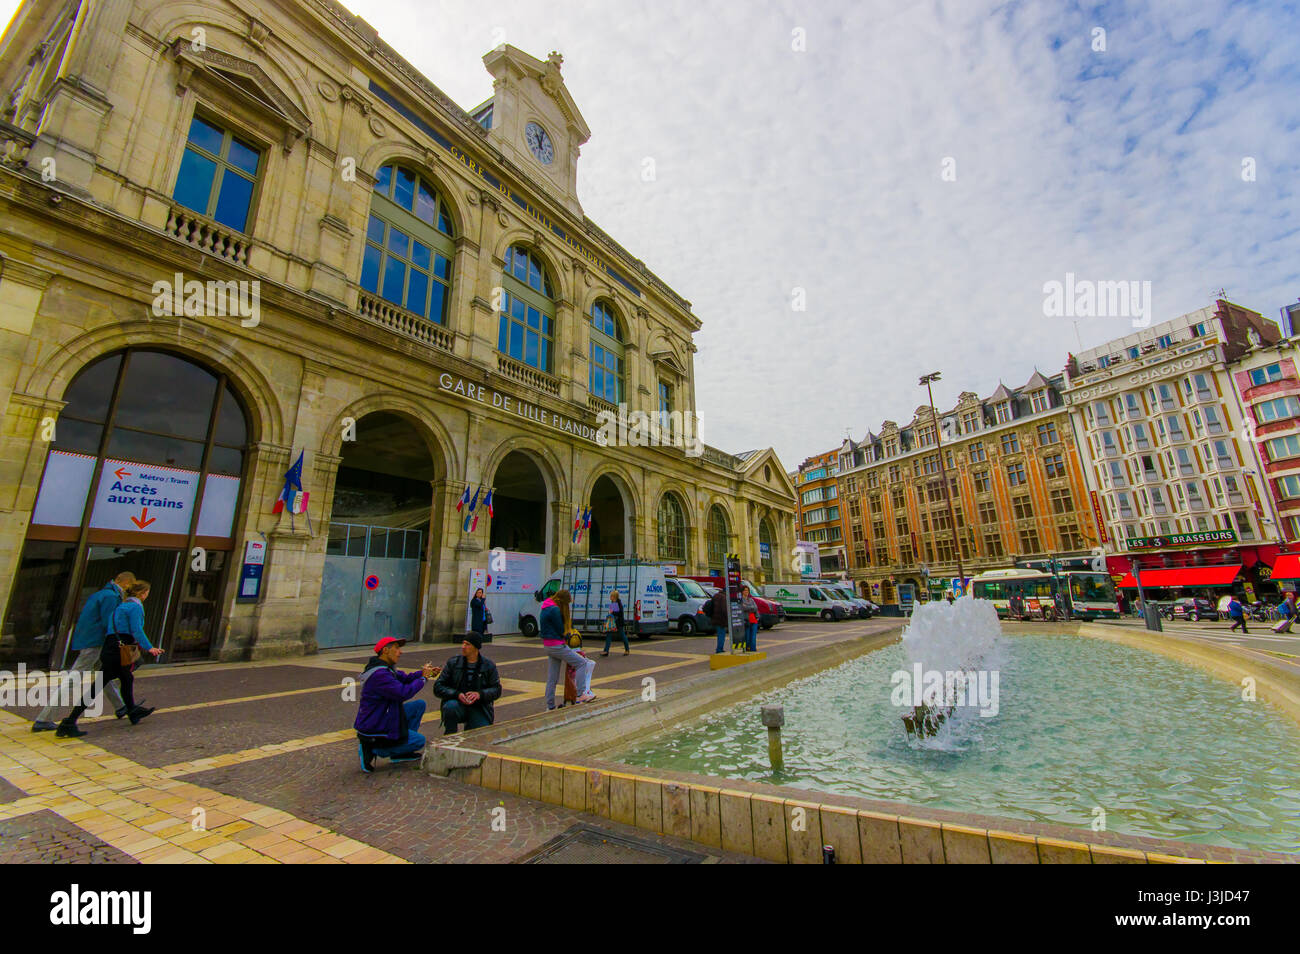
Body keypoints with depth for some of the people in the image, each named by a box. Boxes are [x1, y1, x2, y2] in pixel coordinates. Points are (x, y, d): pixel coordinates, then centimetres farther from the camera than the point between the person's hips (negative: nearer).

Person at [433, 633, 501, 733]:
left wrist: (480, 694, -19)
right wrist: (457, 694, -20)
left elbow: (497, 690, 1)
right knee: (450, 707, -34)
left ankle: (470, 728, 17)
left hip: (479, 708, 0)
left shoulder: (489, 665, 1)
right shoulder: (453, 663, 1)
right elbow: (438, 687, -3)